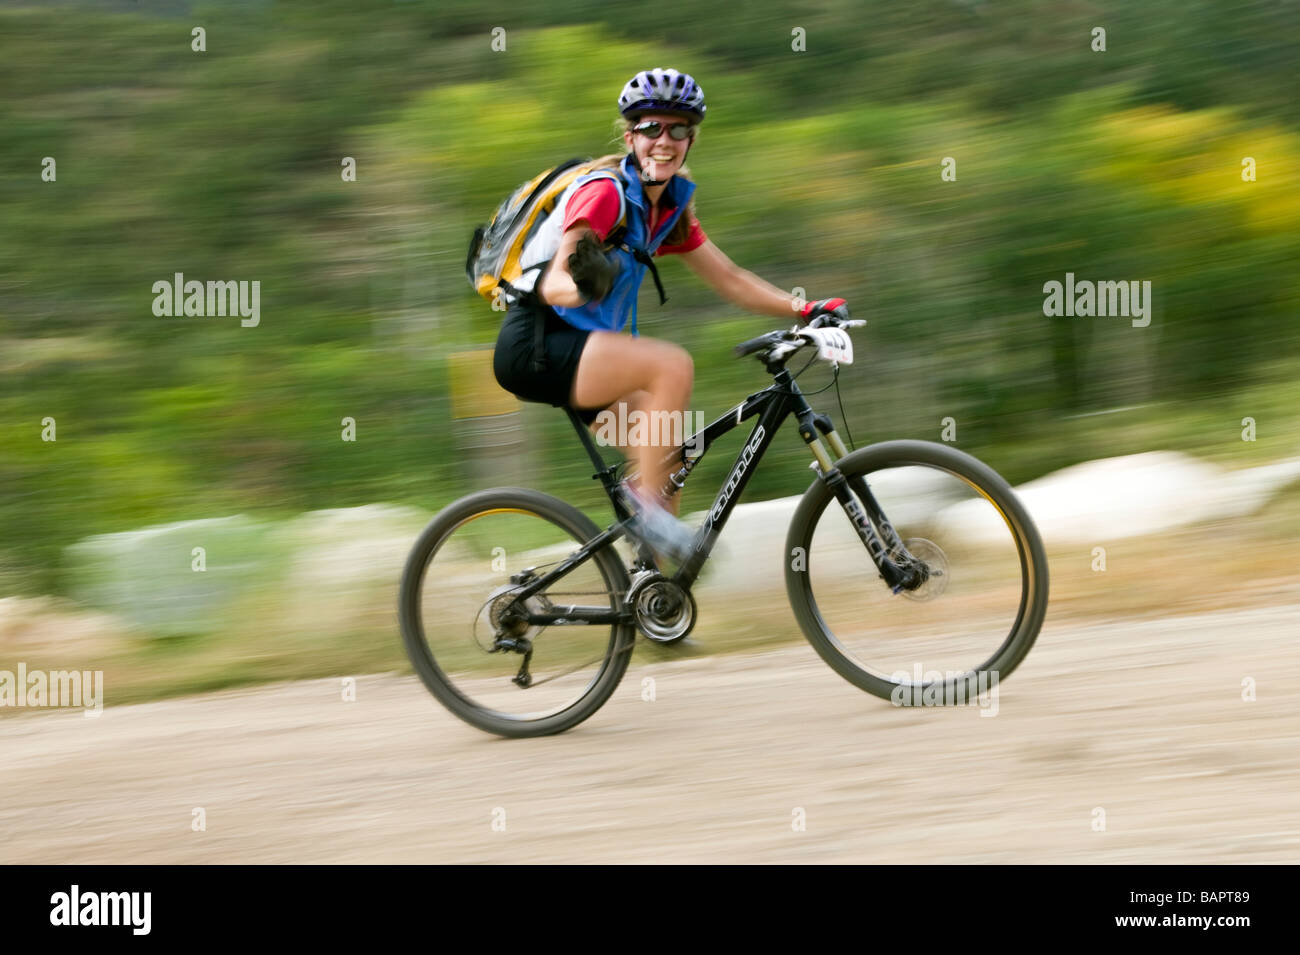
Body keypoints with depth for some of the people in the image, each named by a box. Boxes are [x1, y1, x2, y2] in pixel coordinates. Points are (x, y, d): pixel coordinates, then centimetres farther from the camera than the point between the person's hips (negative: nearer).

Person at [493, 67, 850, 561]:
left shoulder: (671, 206, 10)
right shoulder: (606, 192, -16)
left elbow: (730, 279, 11)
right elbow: (552, 282, -26)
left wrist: (806, 308, 0)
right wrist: (582, 286, -49)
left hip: (574, 347, 9)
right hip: (535, 344, -9)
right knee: (673, 365, -25)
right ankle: (647, 505, -19)